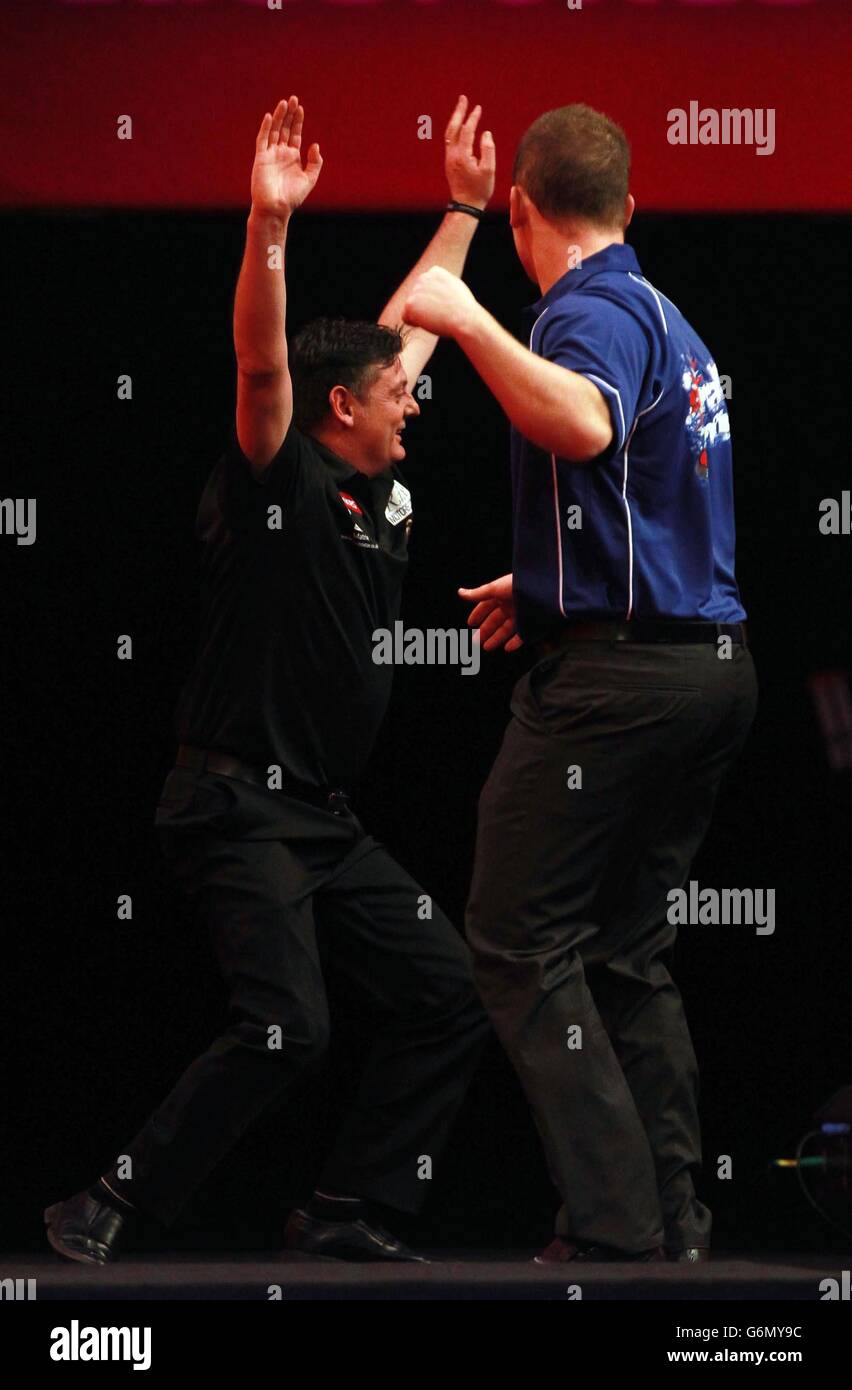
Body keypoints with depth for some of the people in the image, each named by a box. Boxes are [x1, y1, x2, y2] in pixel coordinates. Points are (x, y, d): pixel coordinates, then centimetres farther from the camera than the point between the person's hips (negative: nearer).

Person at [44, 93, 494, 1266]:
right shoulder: (275, 486, -9)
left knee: (450, 996, 4)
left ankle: (347, 1213, 11)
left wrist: (465, 207, 28)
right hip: (241, 807, -9)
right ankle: (107, 1211, -9)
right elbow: (262, 366, -28)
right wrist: (270, 230, -40)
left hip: (327, 817, 9)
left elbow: (411, 327, 23)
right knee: (286, 1029, -20)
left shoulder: (376, 492, 12)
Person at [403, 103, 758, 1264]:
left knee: (521, 944, -5)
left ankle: (615, 1232, -11)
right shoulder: (668, 320, 19)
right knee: (628, 953, 14)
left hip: (616, 673, -9)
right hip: (713, 660, 9)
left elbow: (584, 426, -36)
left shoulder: (594, 312, -12)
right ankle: (675, 1223, 12)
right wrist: (545, 587, 38)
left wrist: (468, 323, -31)